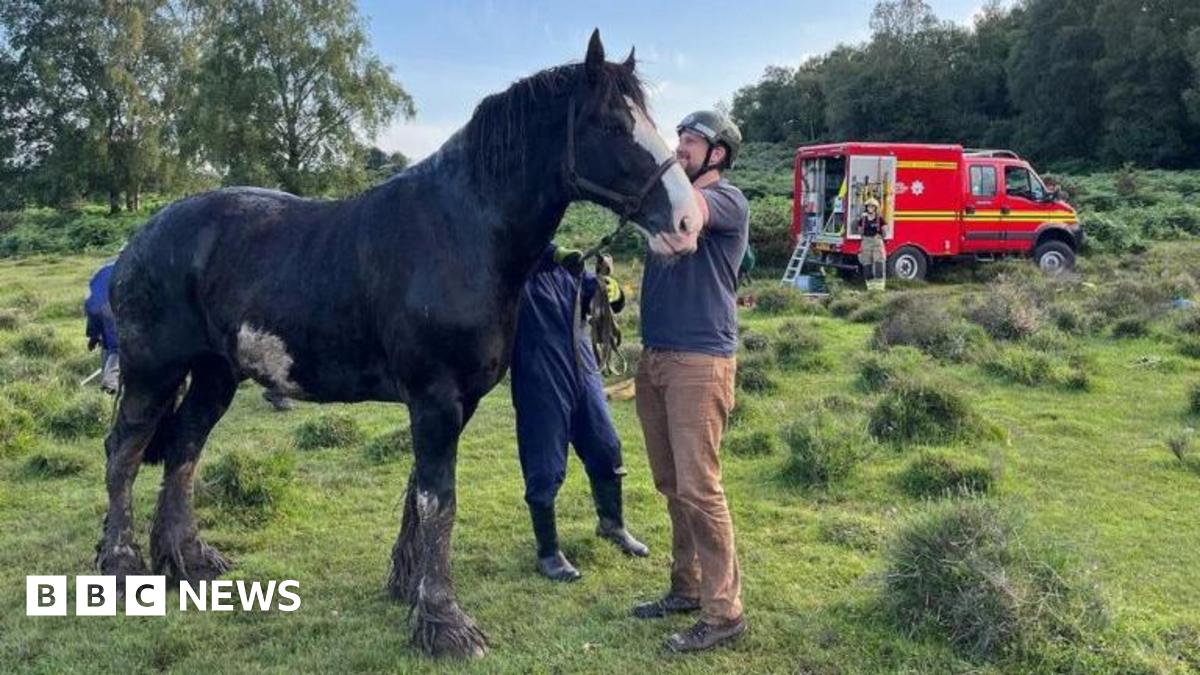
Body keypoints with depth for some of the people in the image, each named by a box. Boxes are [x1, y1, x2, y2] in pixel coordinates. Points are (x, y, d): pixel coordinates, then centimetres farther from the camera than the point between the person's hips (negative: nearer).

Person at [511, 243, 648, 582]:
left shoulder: (564, 266, 10)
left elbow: (612, 301, 9)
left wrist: (611, 290, -15)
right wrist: (552, 255, -44)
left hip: (582, 370, 6)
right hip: (539, 380, -6)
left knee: (606, 450, 14)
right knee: (545, 468, 1)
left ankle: (612, 523, 39)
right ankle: (548, 552, 18)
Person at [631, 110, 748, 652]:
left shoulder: (727, 201, -6)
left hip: (700, 361, -8)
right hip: (654, 358, 8)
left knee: (699, 488, -7)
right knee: (671, 485, 12)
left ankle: (723, 612, 2)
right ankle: (687, 588, 25)